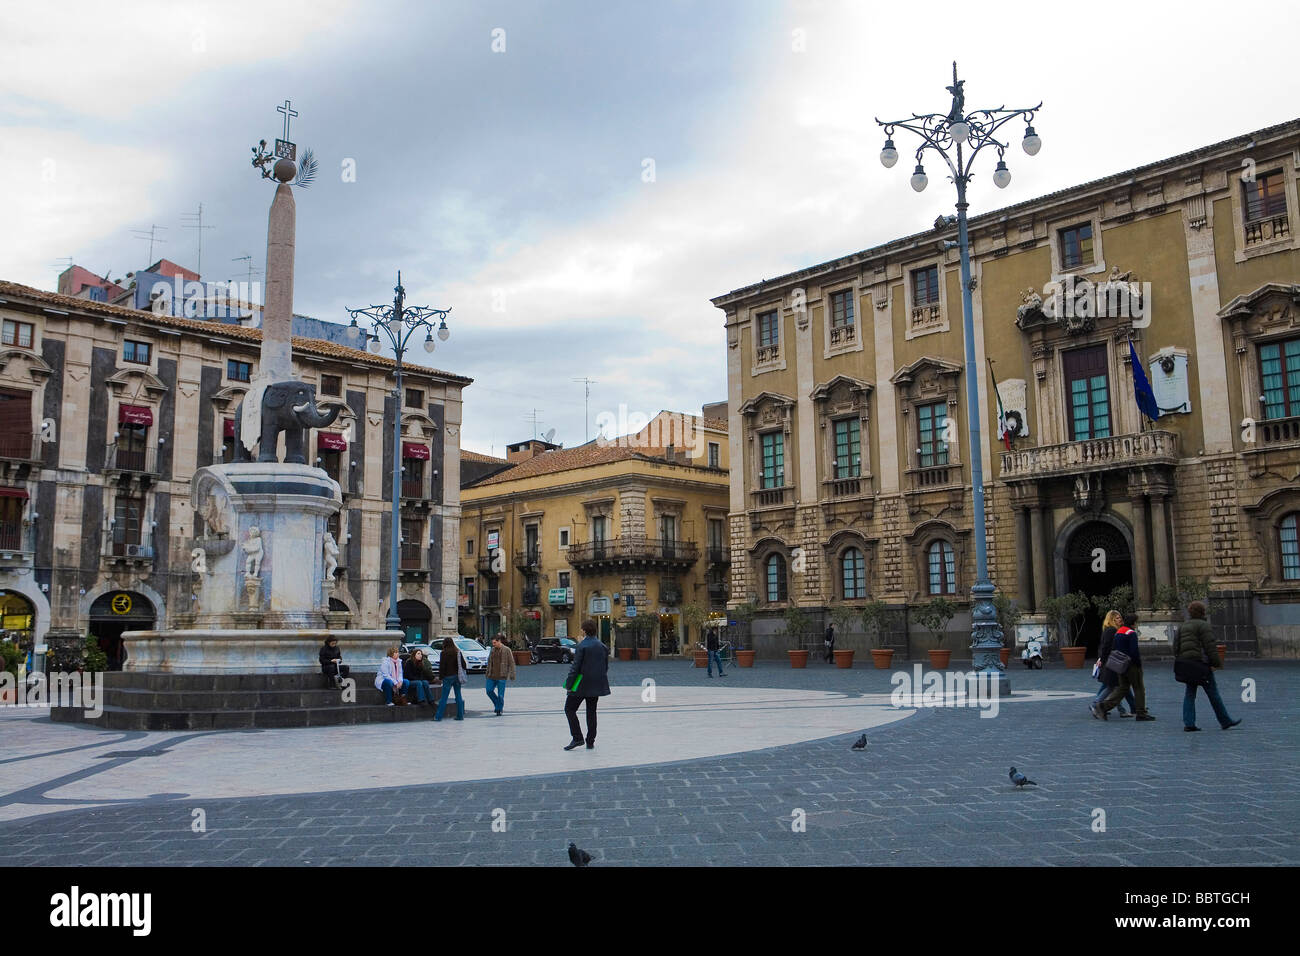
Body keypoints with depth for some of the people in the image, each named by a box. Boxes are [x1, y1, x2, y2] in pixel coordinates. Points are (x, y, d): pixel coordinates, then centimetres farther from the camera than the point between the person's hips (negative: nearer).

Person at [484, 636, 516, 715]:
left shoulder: (507, 650, -5)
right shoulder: (493, 650, 10)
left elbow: (511, 663, -6)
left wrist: (512, 675, -11)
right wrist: (487, 673, 20)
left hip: (501, 676, -5)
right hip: (492, 676, 5)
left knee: (500, 694, -3)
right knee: (489, 691, -2)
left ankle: (499, 710, 11)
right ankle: (497, 704, 20)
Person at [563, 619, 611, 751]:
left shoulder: (582, 646, -14)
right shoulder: (602, 646, 6)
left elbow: (575, 667, -15)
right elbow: (606, 667, 11)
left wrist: (568, 684, -10)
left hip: (582, 685, -6)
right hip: (597, 685, 7)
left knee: (570, 709, 5)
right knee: (591, 712, 13)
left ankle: (577, 737, -3)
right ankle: (590, 742, 14)